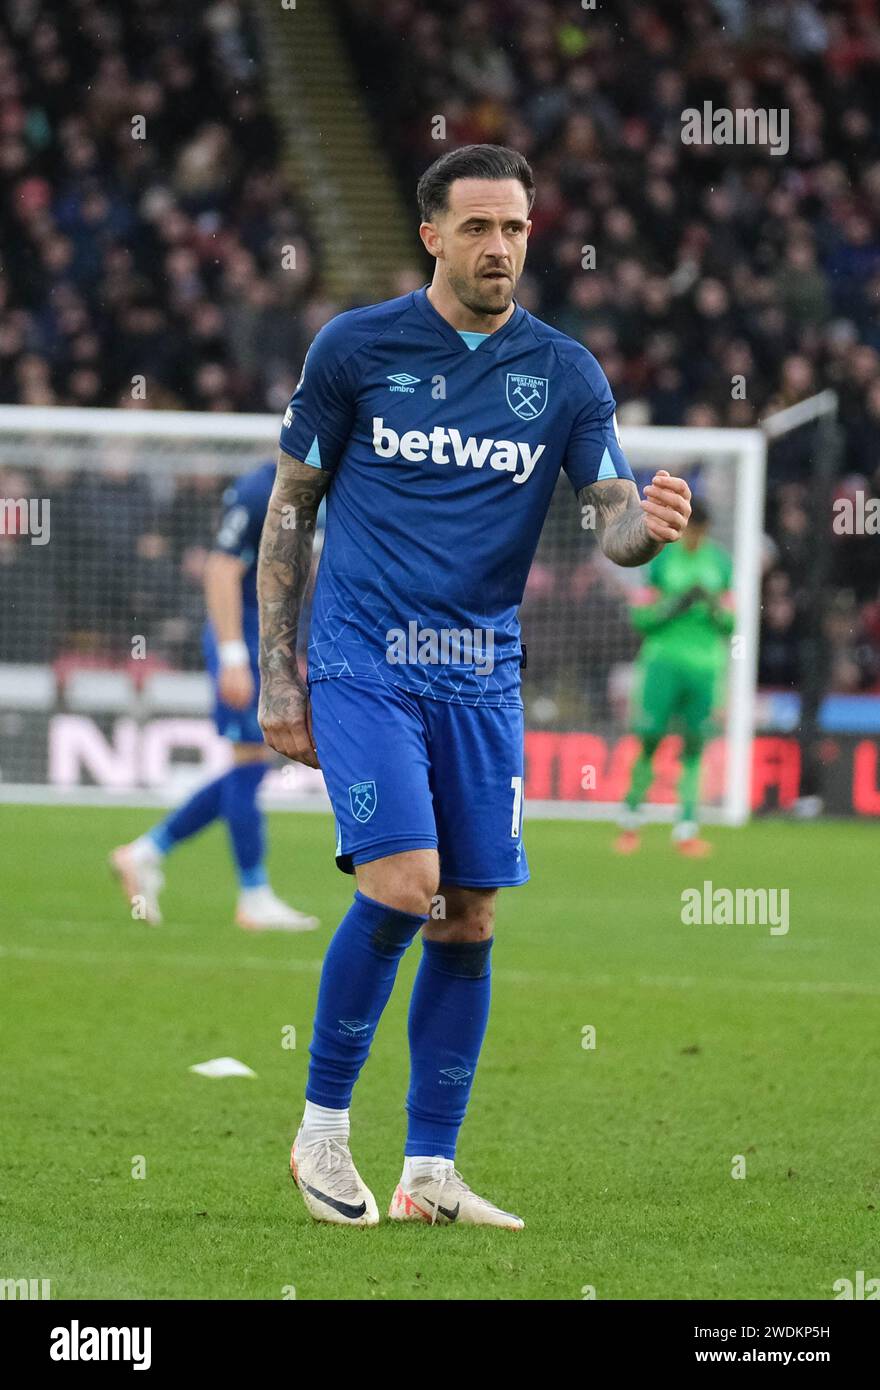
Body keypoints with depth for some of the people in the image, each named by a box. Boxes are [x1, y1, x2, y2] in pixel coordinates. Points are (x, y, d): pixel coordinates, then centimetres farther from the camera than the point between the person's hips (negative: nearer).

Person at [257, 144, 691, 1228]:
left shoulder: (565, 372, 5)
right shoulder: (355, 347, -1)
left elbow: (611, 518, 0)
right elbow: (290, 507, 5)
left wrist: (646, 525, -26)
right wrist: (276, 676, 2)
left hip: (480, 674, 3)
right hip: (361, 660, -3)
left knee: (469, 919, 1)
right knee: (403, 885, -18)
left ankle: (430, 1173, 10)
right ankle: (322, 1128, -1)